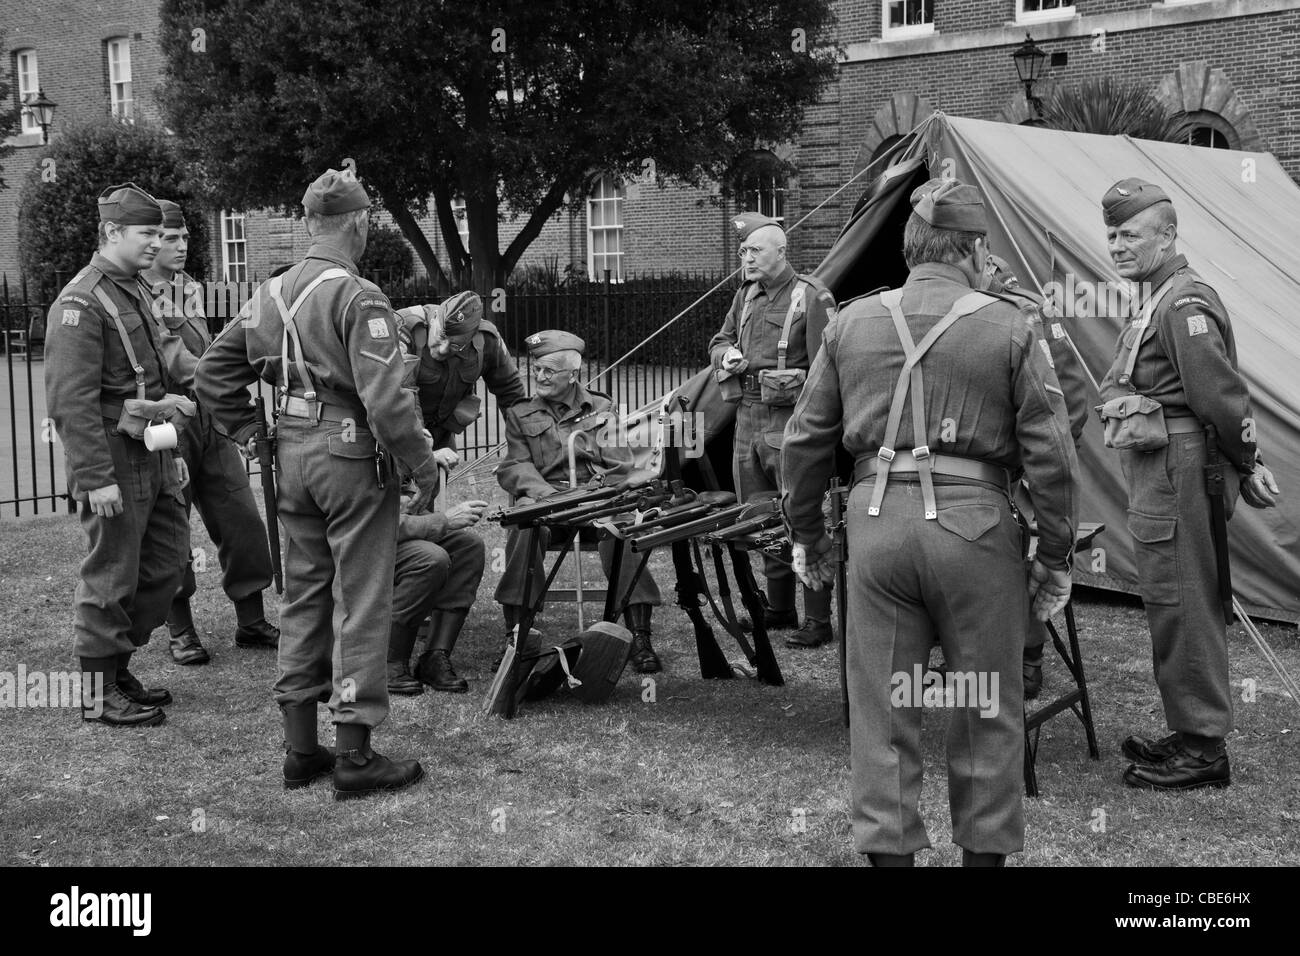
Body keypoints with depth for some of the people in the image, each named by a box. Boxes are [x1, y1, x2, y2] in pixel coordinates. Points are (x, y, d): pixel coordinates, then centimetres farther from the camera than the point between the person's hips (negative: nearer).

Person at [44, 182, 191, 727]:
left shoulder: (135, 294, 17)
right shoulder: (81, 303, -14)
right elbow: (71, 400, -21)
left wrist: (173, 450, 22)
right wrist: (96, 477, -24)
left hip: (152, 462, 10)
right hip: (115, 463, -10)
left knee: (166, 561, 14)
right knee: (111, 576, -1)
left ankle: (119, 665, 28)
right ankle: (100, 692, 12)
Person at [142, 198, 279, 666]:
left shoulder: (192, 288, 13)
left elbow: (204, 354, 10)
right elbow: (168, 358, -18)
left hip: (208, 419, 6)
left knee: (243, 520, 7)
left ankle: (251, 622, 19)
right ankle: (181, 631, 16)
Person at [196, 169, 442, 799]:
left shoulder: (272, 294, 9)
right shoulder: (358, 298, -15)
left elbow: (212, 373, 14)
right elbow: (385, 397, -22)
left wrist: (249, 434, 17)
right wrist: (422, 465, -13)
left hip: (293, 453, 7)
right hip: (352, 456, -7)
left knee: (303, 596, 15)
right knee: (360, 604, 1)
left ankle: (300, 749, 23)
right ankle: (354, 757, 6)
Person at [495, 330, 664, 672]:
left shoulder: (602, 407, 19)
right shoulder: (520, 415, 20)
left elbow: (621, 465, 9)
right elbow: (514, 467, 7)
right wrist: (545, 492, -15)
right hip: (544, 498, 0)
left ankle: (639, 637, -33)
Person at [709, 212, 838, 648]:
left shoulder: (812, 297, -8)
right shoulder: (746, 295, 14)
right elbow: (720, 339, 25)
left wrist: (799, 379, -24)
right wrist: (726, 354, 4)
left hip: (789, 420, -8)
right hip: (748, 417, 8)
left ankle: (818, 621, -2)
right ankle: (779, 609, 26)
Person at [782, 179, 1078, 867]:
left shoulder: (851, 324, 8)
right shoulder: (1008, 328, 0)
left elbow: (806, 440, 11)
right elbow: (1048, 452, -2)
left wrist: (805, 534, 22)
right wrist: (1055, 555, 7)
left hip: (876, 519, 2)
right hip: (974, 522, -2)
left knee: (882, 707, 10)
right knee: (986, 710, 12)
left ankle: (888, 847, 15)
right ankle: (985, 849, 21)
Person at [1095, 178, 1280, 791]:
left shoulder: (1184, 304, -15)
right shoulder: (1156, 301, 19)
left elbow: (1220, 393, -18)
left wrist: (1247, 465, -9)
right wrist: (1243, 465, 22)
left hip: (1178, 472, -11)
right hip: (1157, 474, 11)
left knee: (1181, 605, -6)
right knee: (1180, 603, 15)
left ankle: (1202, 751, 2)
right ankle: (1189, 736, 26)